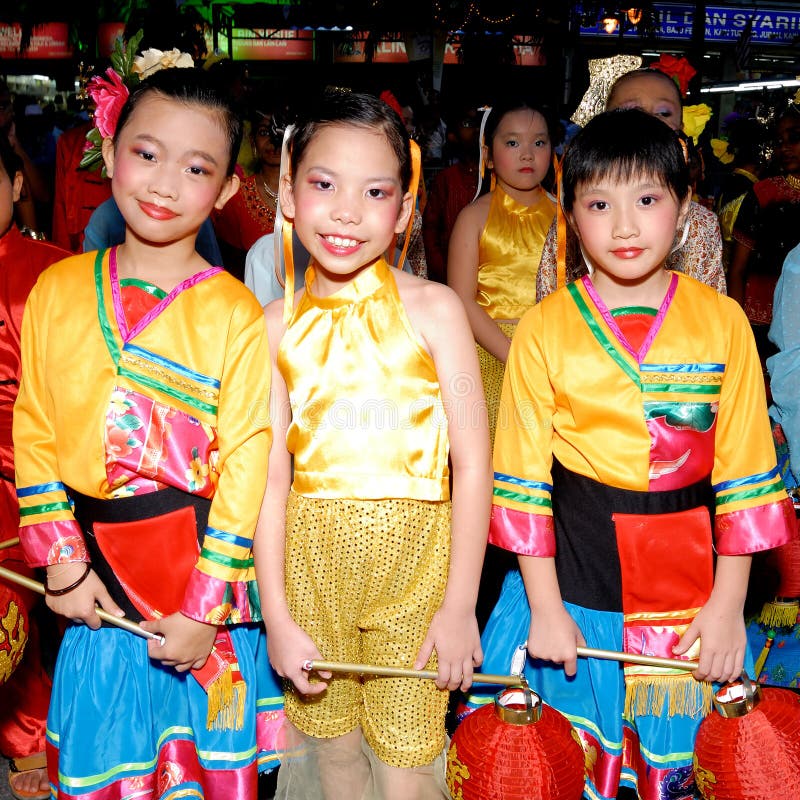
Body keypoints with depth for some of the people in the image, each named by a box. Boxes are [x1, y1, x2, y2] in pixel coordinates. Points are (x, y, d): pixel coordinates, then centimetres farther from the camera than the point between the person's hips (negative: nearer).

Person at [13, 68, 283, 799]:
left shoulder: (235, 314, -9)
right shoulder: (59, 291, 2)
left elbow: (246, 463, -10)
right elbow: (34, 432, 4)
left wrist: (205, 607, -11)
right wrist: (61, 559, -3)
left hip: (202, 571, -2)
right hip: (97, 579, 3)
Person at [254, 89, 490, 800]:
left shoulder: (432, 309, -8)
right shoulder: (279, 323, -1)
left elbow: (471, 461, -7)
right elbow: (271, 474, -1)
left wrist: (460, 604, -8)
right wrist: (277, 615, -3)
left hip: (411, 552, -2)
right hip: (312, 554, 3)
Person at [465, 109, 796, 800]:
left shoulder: (723, 321, -1)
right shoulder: (545, 329, -4)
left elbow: (744, 471, 1)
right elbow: (522, 475, -2)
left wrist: (728, 603, -1)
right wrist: (545, 607, -5)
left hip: (692, 588, 1)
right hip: (573, 583, 0)